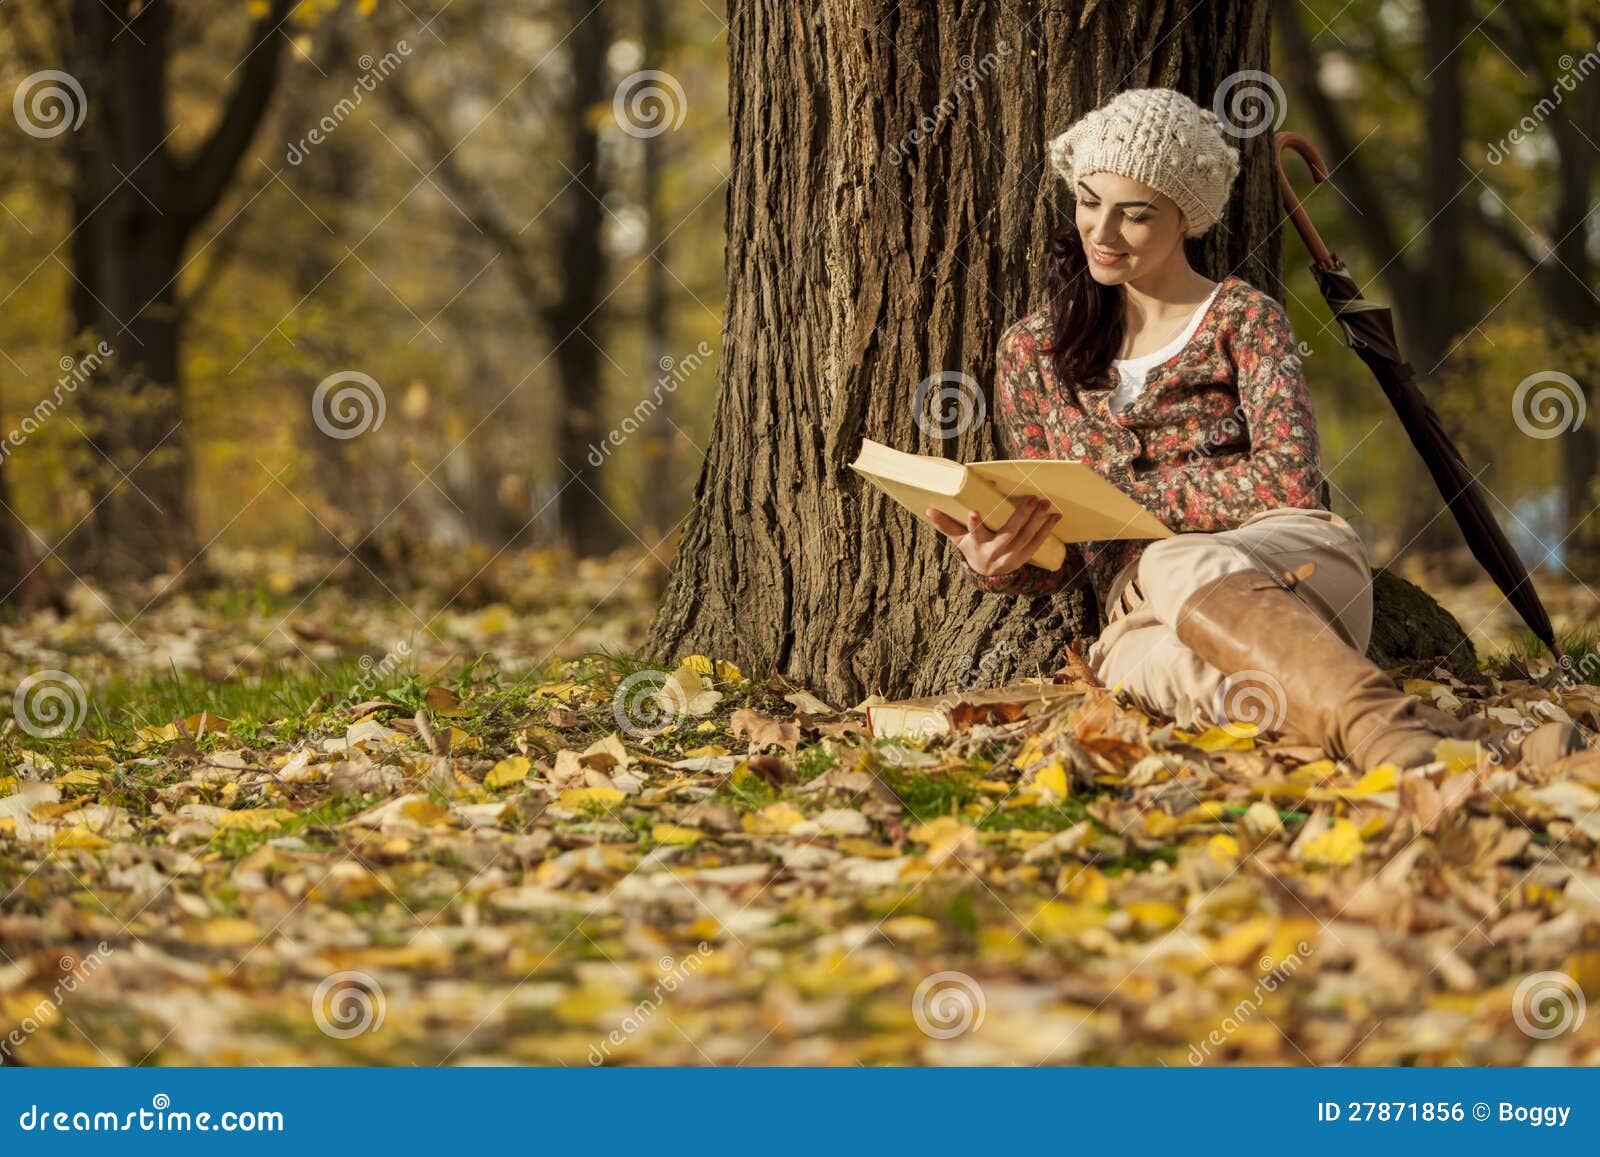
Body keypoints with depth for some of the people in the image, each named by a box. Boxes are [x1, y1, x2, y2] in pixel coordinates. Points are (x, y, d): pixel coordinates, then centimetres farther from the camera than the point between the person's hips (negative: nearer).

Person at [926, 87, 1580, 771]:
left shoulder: (1242, 319, 11)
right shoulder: (1032, 353, 20)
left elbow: (1288, 481, -5)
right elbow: (1053, 559, 19)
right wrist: (992, 564, -5)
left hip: (1298, 566, -1)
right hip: (1140, 616, 2)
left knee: (1180, 568, -40)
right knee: (1180, 662, -39)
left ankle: (1392, 739, -63)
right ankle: (1426, 743, -63)